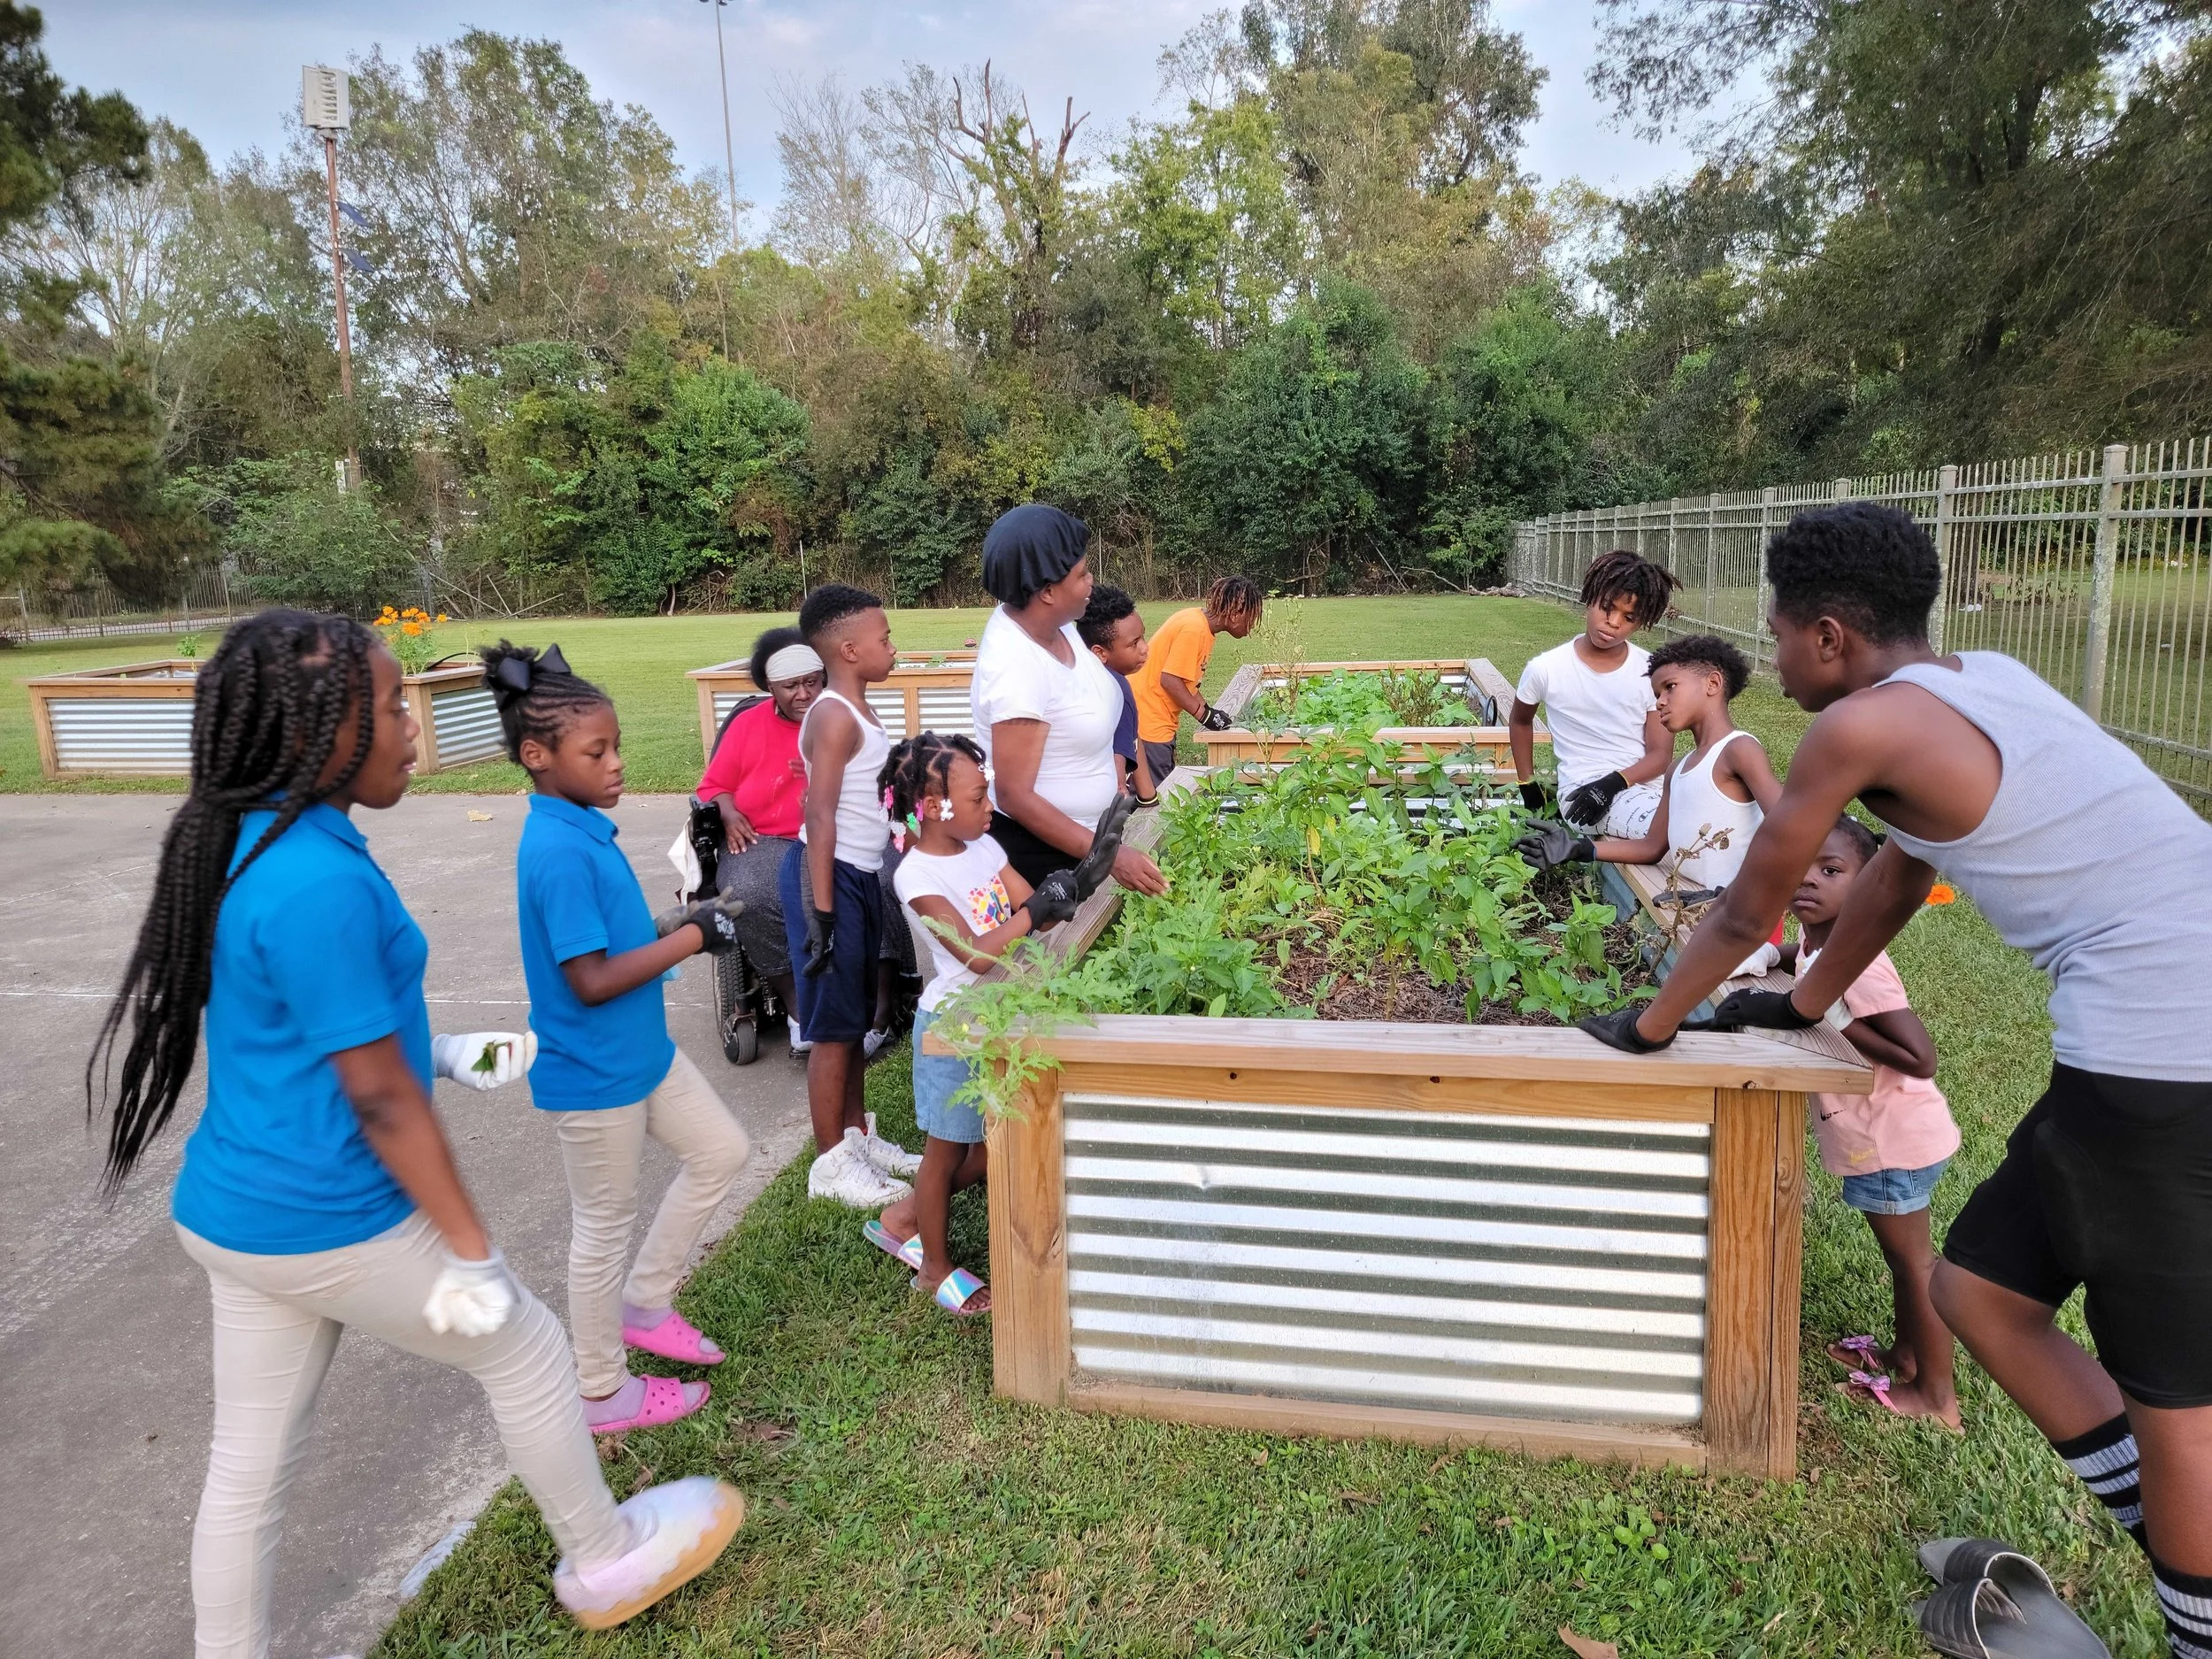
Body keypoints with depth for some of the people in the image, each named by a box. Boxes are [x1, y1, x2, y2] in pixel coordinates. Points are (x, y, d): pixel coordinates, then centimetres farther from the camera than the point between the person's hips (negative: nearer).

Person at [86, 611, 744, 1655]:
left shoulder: (245, 843, 2)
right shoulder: (319, 881, -28)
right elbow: (380, 1101, -23)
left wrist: (445, 1052, 21)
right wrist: (471, 1250, -14)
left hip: (233, 1209, 8)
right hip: (330, 1224, -8)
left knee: (252, 1456, 20)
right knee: (526, 1352, 13)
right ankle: (607, 1564, 35)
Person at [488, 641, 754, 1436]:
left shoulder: (582, 829, 3)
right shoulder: (559, 852, -26)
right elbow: (591, 980, -27)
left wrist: (684, 924, -3)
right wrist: (690, 937, -21)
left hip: (641, 1050, 9)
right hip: (592, 1072, -9)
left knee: (721, 1150, 19)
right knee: (605, 1223, 7)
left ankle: (644, 1303, 34)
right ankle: (602, 1392, 28)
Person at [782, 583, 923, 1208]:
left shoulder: (856, 710, 11)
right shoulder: (834, 717, -18)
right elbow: (820, 818, -22)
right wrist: (821, 912, -24)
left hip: (861, 875, 10)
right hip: (828, 876, -9)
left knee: (856, 1017, 18)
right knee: (833, 1025, 0)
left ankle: (858, 1137, 32)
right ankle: (832, 1164, 12)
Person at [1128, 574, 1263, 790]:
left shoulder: (1200, 621, 9)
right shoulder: (1195, 629, -21)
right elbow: (1169, 681, -23)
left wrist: (1207, 709, 6)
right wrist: (1205, 715, -15)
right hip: (1149, 717, -10)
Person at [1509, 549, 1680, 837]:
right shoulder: (1546, 669, -3)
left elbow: (1661, 753, -1)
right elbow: (1520, 721, 19)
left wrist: (1613, 783, -19)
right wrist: (1528, 785, 19)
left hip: (1645, 783, 4)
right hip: (1582, 790, -4)